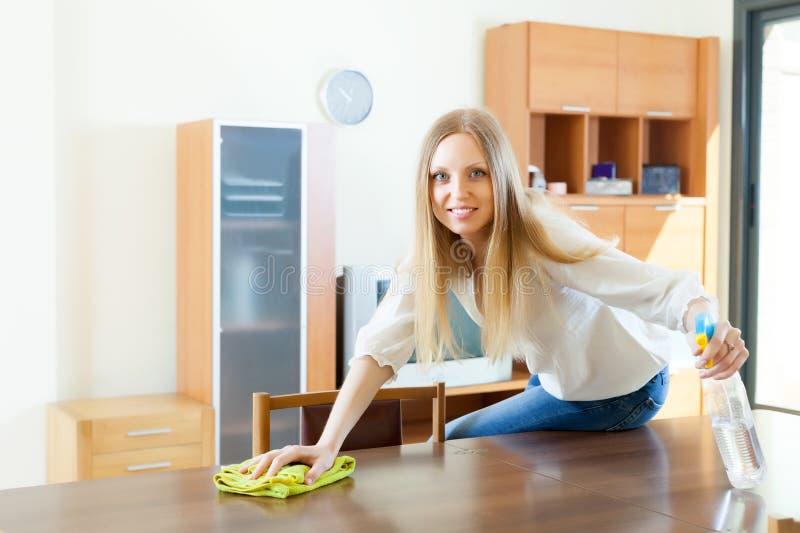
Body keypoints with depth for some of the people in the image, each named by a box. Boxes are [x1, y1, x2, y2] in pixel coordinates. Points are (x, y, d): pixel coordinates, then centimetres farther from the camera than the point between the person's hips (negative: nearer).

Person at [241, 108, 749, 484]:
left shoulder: (538, 237, -33)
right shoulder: (435, 250, -16)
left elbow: (660, 288, -39)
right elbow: (382, 344, -25)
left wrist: (710, 327, -62)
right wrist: (328, 445, -37)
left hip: (622, 388, -6)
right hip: (559, 382, 6)